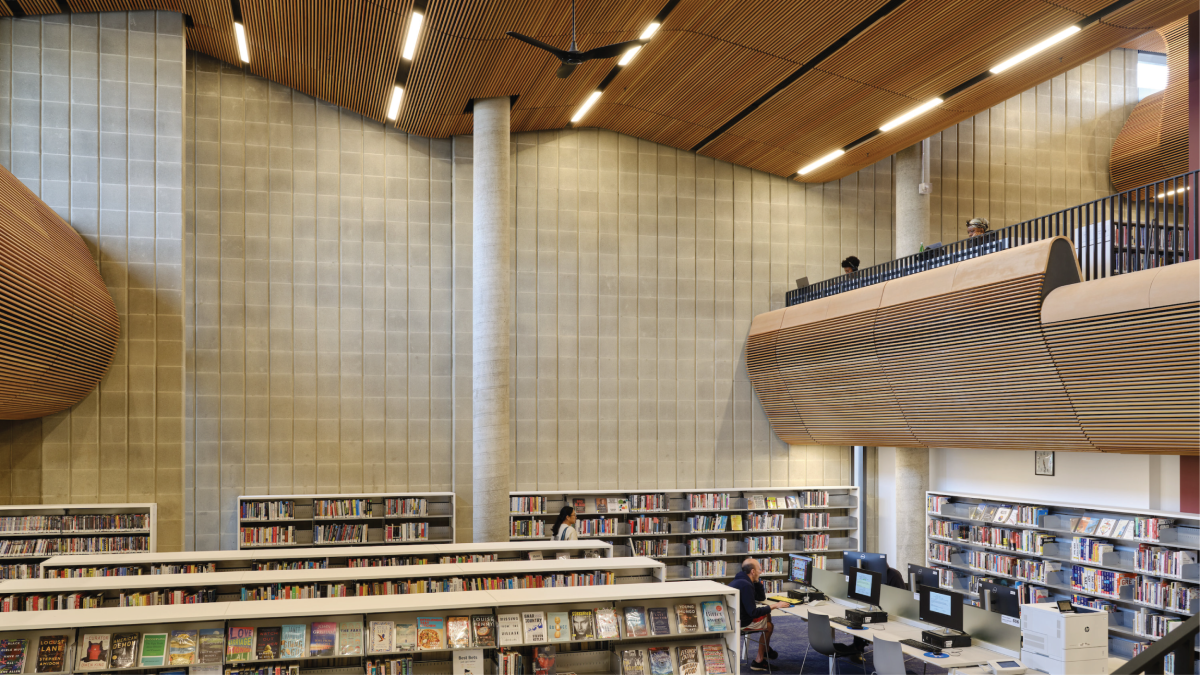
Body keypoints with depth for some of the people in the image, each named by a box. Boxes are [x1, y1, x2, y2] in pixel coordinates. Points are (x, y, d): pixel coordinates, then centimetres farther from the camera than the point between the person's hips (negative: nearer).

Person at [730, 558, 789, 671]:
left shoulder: (740, 580, 8)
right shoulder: (746, 585, -26)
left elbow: (761, 598, 16)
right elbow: (753, 613, -26)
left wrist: (757, 581, 5)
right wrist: (773, 606, -19)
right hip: (741, 622, -10)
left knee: (767, 615, 20)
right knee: (769, 626, 7)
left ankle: (767, 650, 29)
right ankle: (759, 661, 14)